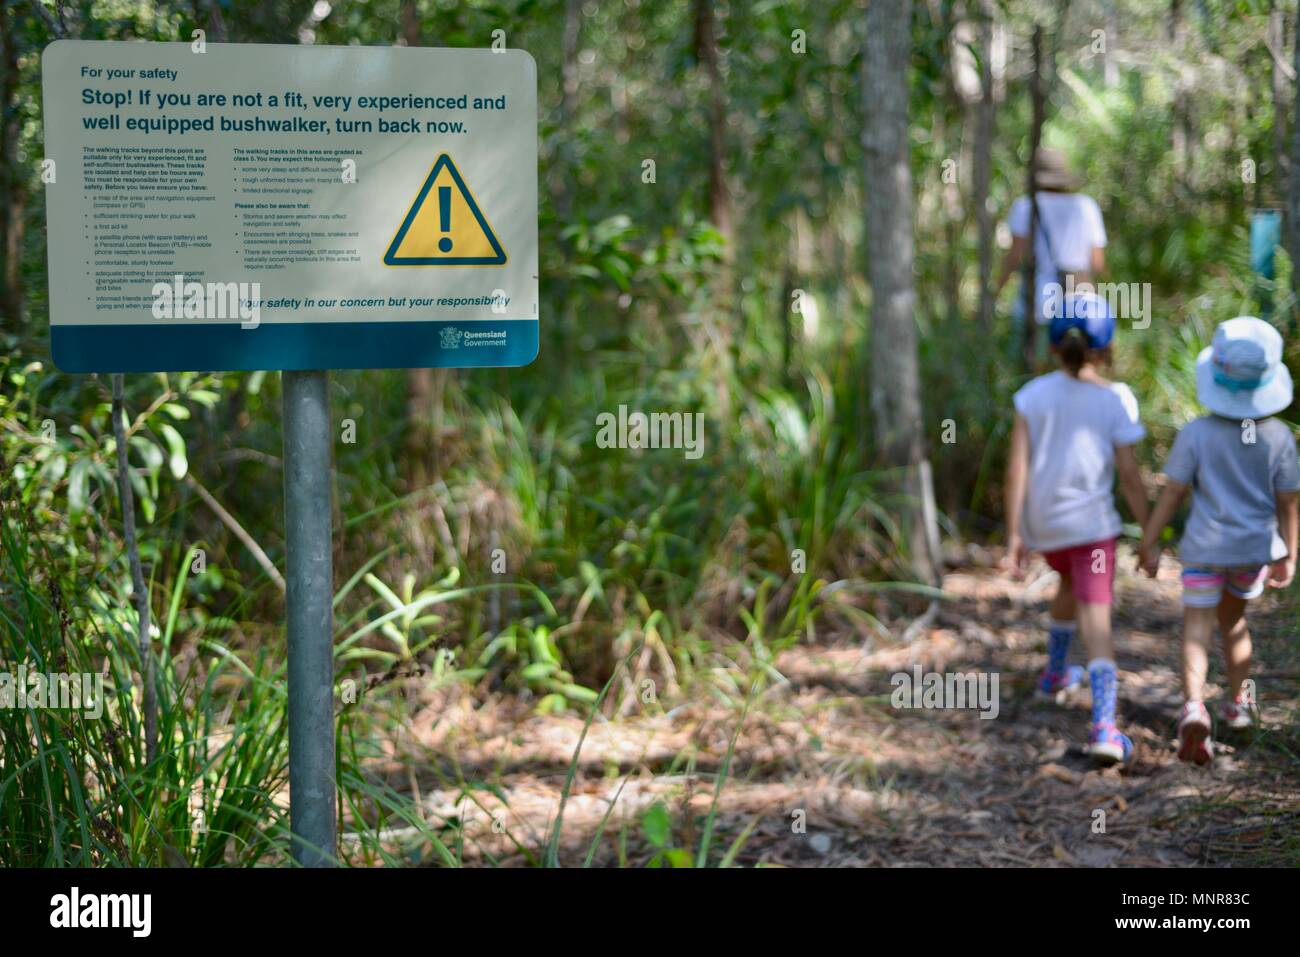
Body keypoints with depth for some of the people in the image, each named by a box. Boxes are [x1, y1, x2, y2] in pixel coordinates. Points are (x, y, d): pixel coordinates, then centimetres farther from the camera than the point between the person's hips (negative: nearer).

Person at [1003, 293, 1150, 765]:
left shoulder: (1032, 396, -3)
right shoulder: (1116, 400, -8)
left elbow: (1016, 469, -8)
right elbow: (1130, 478, -8)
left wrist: (1013, 536, -4)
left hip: (1041, 522, 4)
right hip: (1091, 522, -4)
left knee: (1071, 582, 32)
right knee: (1095, 617, -8)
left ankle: (1055, 673, 49)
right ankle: (1103, 726, -24)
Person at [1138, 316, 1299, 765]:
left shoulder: (1196, 434, -15)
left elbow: (1171, 493, -10)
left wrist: (1149, 542, 1)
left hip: (1205, 548, -3)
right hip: (1255, 549, 3)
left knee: (1197, 630, -2)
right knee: (1233, 619, 25)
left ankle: (1194, 707, -25)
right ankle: (1238, 703, 37)